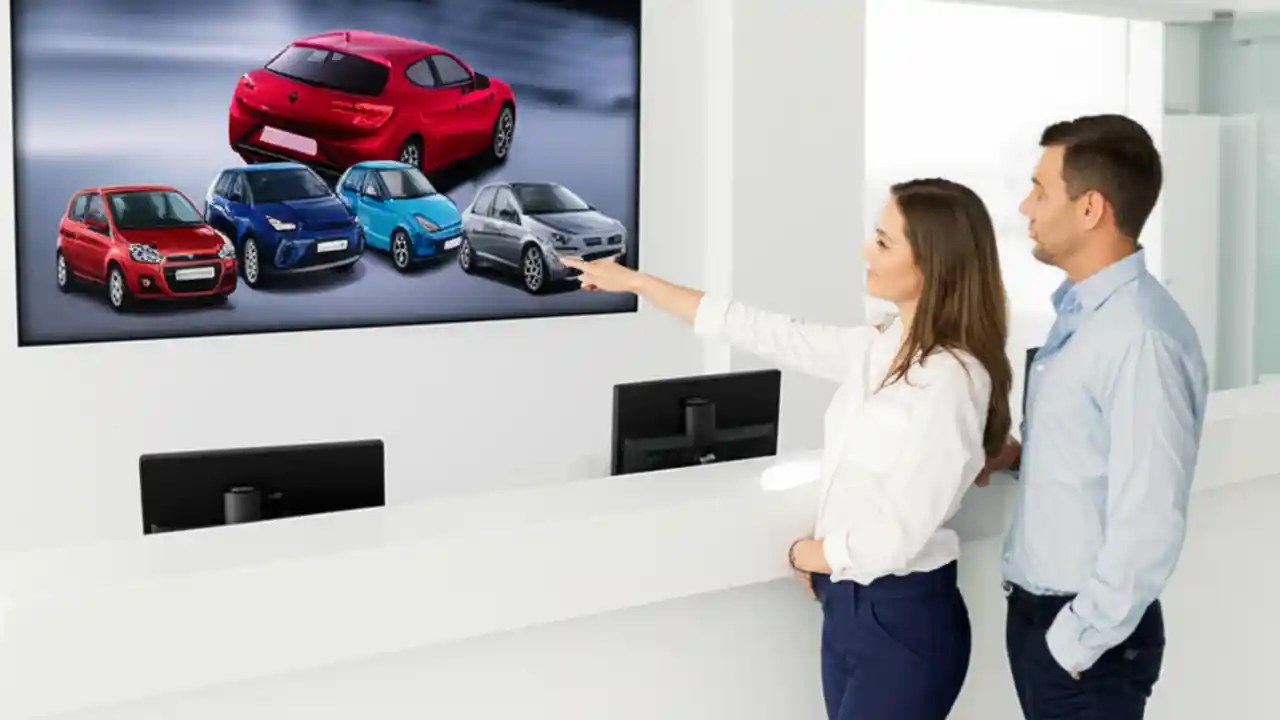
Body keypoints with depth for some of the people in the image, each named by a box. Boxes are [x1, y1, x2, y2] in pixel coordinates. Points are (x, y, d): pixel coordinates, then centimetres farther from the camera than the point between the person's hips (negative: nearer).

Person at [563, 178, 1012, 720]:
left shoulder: (951, 379, -20)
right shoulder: (877, 349, 3)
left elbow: (893, 540, -22)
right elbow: (760, 331, 12)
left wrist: (803, 554, -3)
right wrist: (633, 281, 16)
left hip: (904, 618, -7)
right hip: (845, 604, 7)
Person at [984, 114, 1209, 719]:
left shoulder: (1142, 338, -23)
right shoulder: (1078, 312, 5)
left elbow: (1147, 529, -24)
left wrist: (1075, 642, -16)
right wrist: (1018, 455, 3)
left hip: (1088, 632, -8)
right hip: (1036, 611, 8)